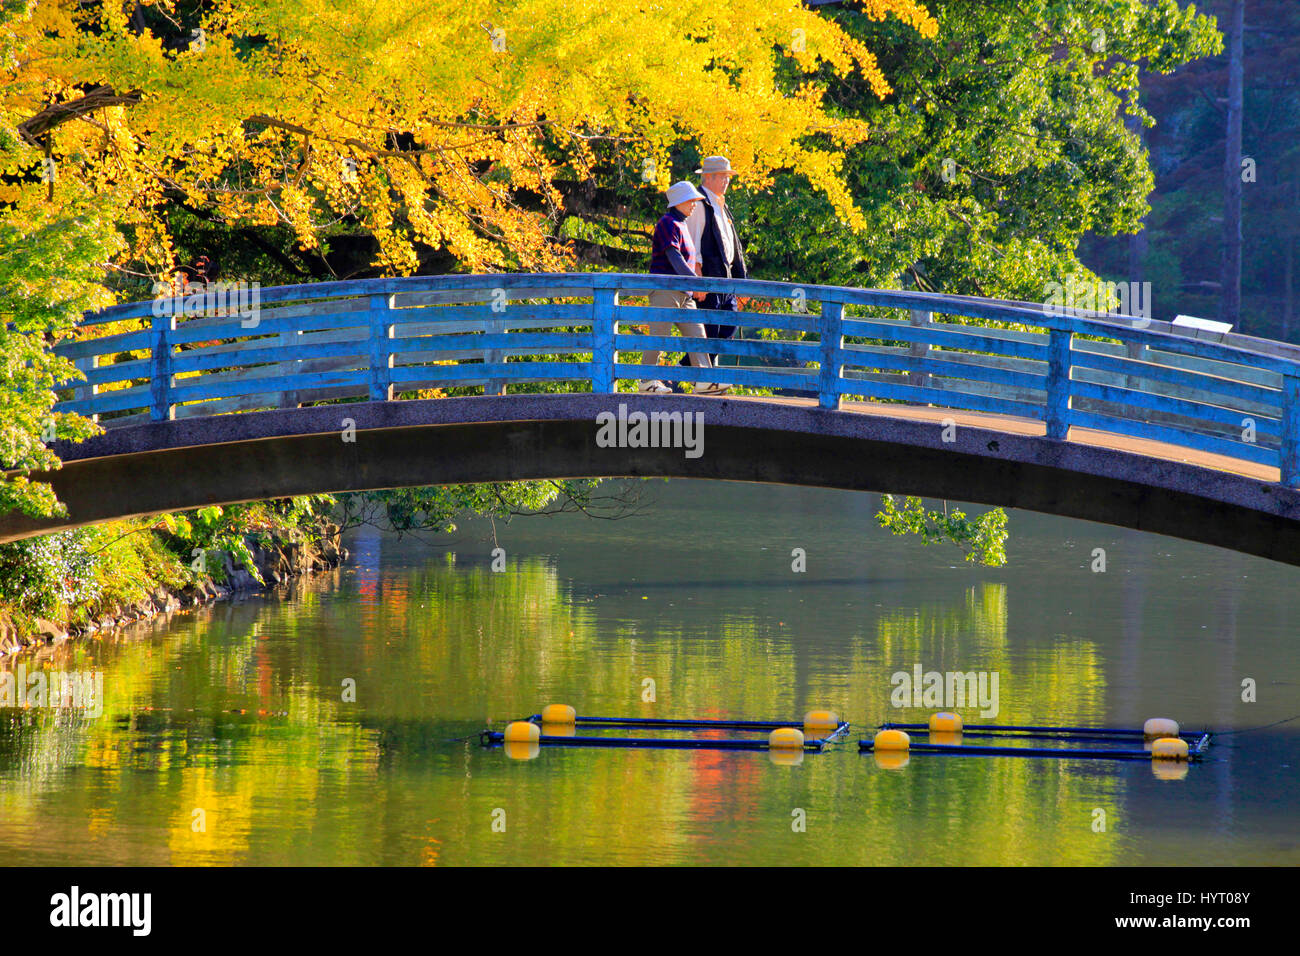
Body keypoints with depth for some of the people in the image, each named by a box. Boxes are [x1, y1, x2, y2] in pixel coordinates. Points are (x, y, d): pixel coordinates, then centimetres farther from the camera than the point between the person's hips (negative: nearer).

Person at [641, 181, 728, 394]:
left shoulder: (680, 225, 21)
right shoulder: (668, 224, -9)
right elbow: (673, 257, -18)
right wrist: (695, 281, -24)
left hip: (683, 294, 9)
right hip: (666, 289, -9)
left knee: (696, 333, 0)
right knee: (659, 335, -5)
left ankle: (703, 381, -5)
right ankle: (648, 381, 2)